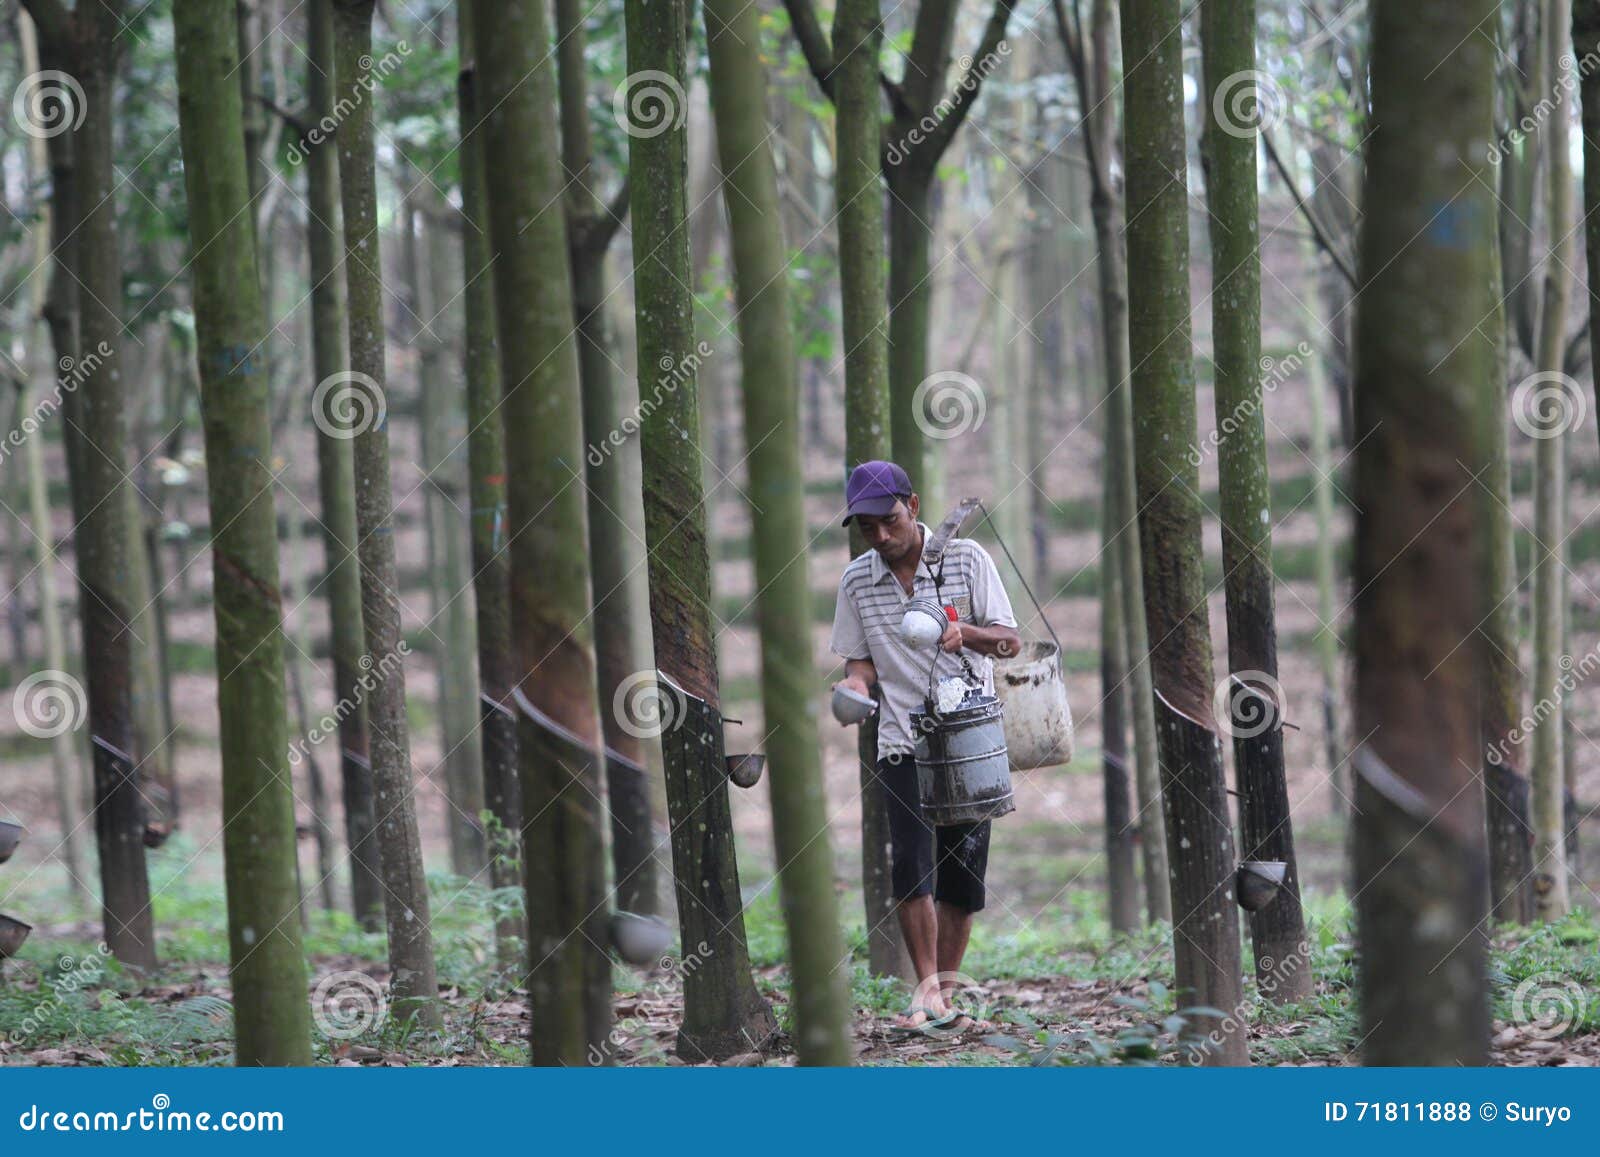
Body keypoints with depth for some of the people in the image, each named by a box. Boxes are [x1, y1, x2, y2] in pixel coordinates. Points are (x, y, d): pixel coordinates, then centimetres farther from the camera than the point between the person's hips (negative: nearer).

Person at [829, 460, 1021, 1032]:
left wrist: (966, 633, -24)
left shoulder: (966, 558, -3)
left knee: (964, 876, 0)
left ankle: (944, 995, 12)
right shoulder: (856, 581, 4)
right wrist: (854, 684, -11)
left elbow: (1009, 641, -3)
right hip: (903, 742, 0)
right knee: (911, 865, -16)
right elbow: (861, 660, 12)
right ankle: (927, 991, -12)